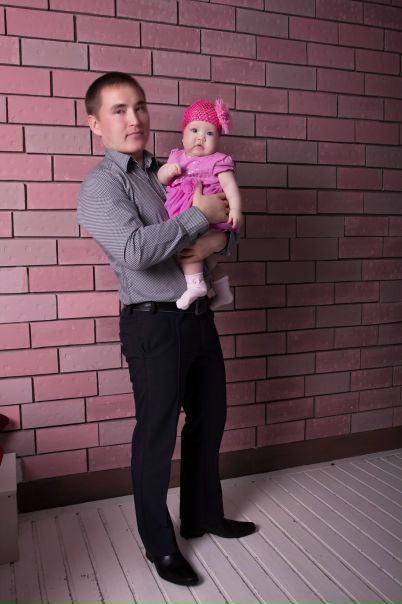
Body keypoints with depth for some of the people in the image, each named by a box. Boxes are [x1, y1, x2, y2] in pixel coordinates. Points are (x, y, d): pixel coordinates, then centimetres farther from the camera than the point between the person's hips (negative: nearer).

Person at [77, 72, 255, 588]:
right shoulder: (100, 186, -9)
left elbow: (223, 224, 16)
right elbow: (135, 250, -26)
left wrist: (219, 239, -8)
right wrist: (200, 215, -17)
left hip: (199, 316, 8)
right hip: (155, 324, -7)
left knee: (209, 420, 18)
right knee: (157, 435, 5)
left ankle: (204, 515, 41)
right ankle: (159, 544, 26)